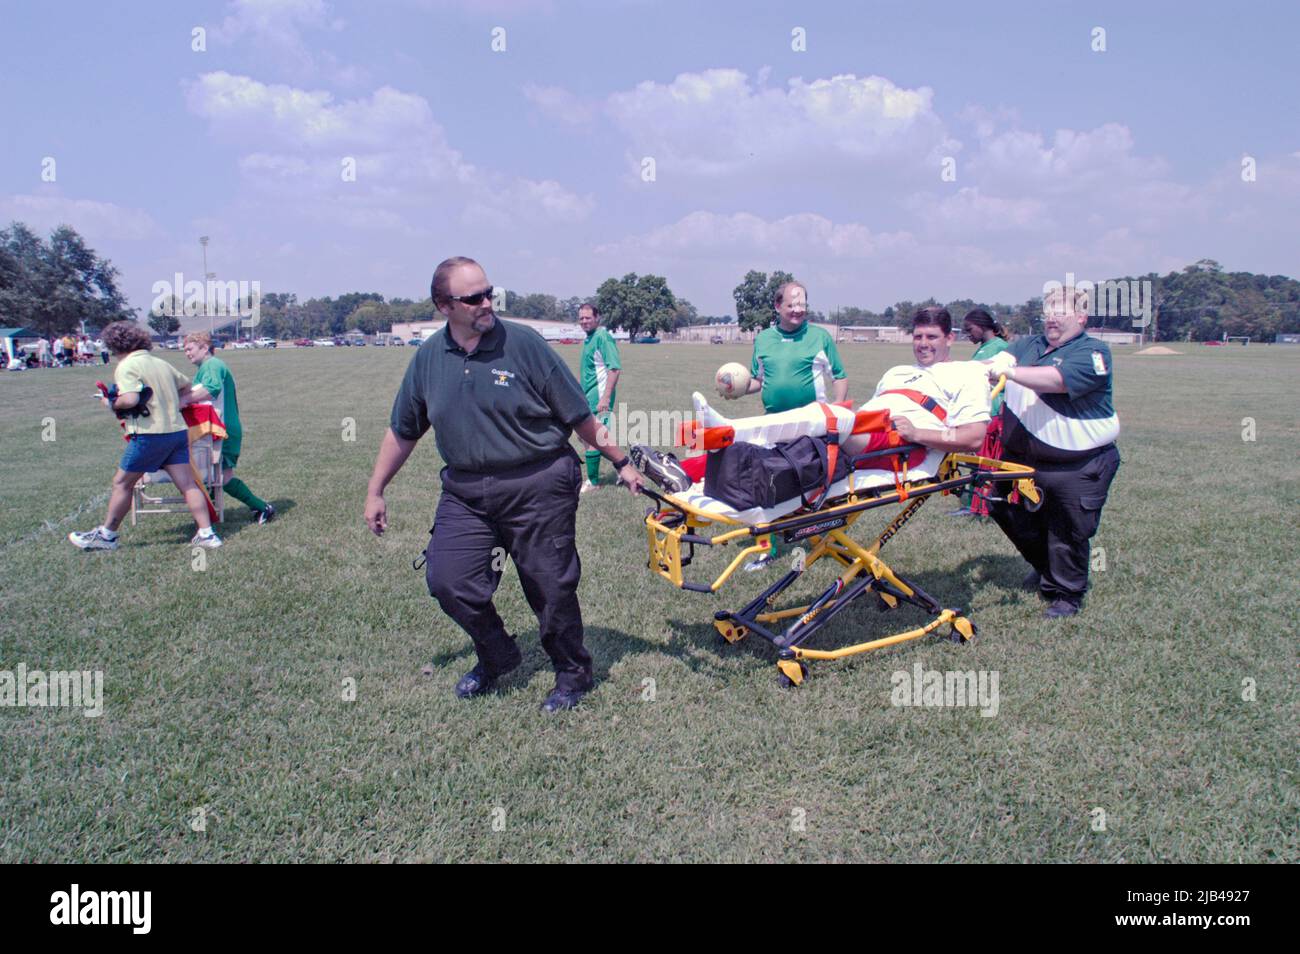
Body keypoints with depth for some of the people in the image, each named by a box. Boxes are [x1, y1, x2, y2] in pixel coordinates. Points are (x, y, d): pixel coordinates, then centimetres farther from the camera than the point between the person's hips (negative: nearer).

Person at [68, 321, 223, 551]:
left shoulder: (126, 366, -8)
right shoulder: (161, 363, 15)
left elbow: (130, 399, -22)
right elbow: (186, 387, 28)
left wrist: (111, 403, -3)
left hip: (150, 434, -6)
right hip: (178, 430, 6)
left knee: (122, 483, 9)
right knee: (187, 484, 4)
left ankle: (106, 535, 21)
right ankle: (207, 534, 1)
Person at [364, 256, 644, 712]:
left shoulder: (523, 342, -8)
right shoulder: (428, 358, 4)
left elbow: (579, 416, -3)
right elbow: (403, 431, 15)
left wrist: (621, 463, -1)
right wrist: (375, 491, 16)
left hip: (538, 486, -4)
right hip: (465, 491, 4)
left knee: (550, 588, 3)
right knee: (447, 580, -3)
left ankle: (572, 674, 29)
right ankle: (497, 657, 25)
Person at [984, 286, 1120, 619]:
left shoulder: (1092, 353, -10)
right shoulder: (1029, 345, 12)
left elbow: (1057, 380, -27)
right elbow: (1004, 358, -5)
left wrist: (1010, 371, -37)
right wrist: (996, 364, -28)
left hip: (1077, 467, -6)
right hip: (1022, 459, 7)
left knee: (1068, 534, 4)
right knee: (1009, 515, 18)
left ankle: (1066, 594, 24)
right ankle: (1046, 569, 44)